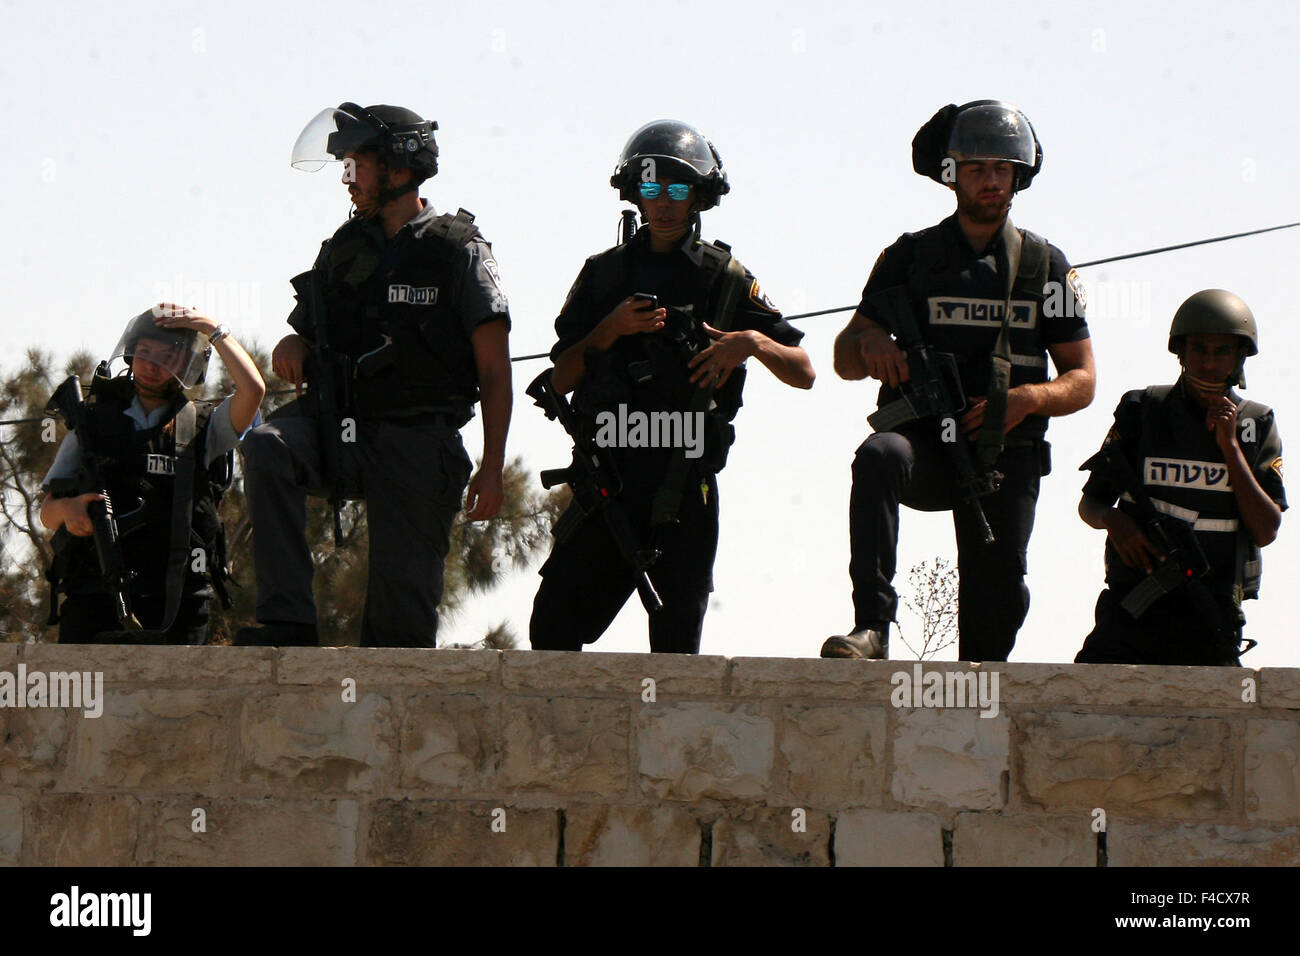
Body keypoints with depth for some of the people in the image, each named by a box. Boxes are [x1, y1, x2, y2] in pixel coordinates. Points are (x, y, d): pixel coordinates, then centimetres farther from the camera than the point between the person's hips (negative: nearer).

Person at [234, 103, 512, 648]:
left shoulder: (459, 252, 1)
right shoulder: (343, 251, 16)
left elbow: (495, 371, -1)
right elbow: (308, 334, 25)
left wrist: (492, 468, -9)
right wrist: (292, 350, -1)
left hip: (417, 443, -3)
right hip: (339, 429, 3)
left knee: (403, 606, -5)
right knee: (268, 447, -28)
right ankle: (286, 623, -30)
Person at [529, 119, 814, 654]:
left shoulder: (727, 280, 7)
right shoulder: (604, 274, 13)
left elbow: (803, 374, 7)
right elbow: (562, 378, 8)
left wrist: (754, 343, -12)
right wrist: (611, 329, -8)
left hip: (684, 488, -2)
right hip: (606, 482, 2)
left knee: (676, 645, -3)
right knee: (554, 625, -4)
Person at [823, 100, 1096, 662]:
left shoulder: (1046, 267, 13)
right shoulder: (910, 257, 12)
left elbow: (1082, 380, 12)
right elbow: (845, 359, 11)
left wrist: (1027, 399, -9)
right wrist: (870, 344, -14)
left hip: (1005, 460, 1)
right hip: (925, 443, -1)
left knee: (998, 587, -9)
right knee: (878, 456, -34)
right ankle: (871, 627, -42)